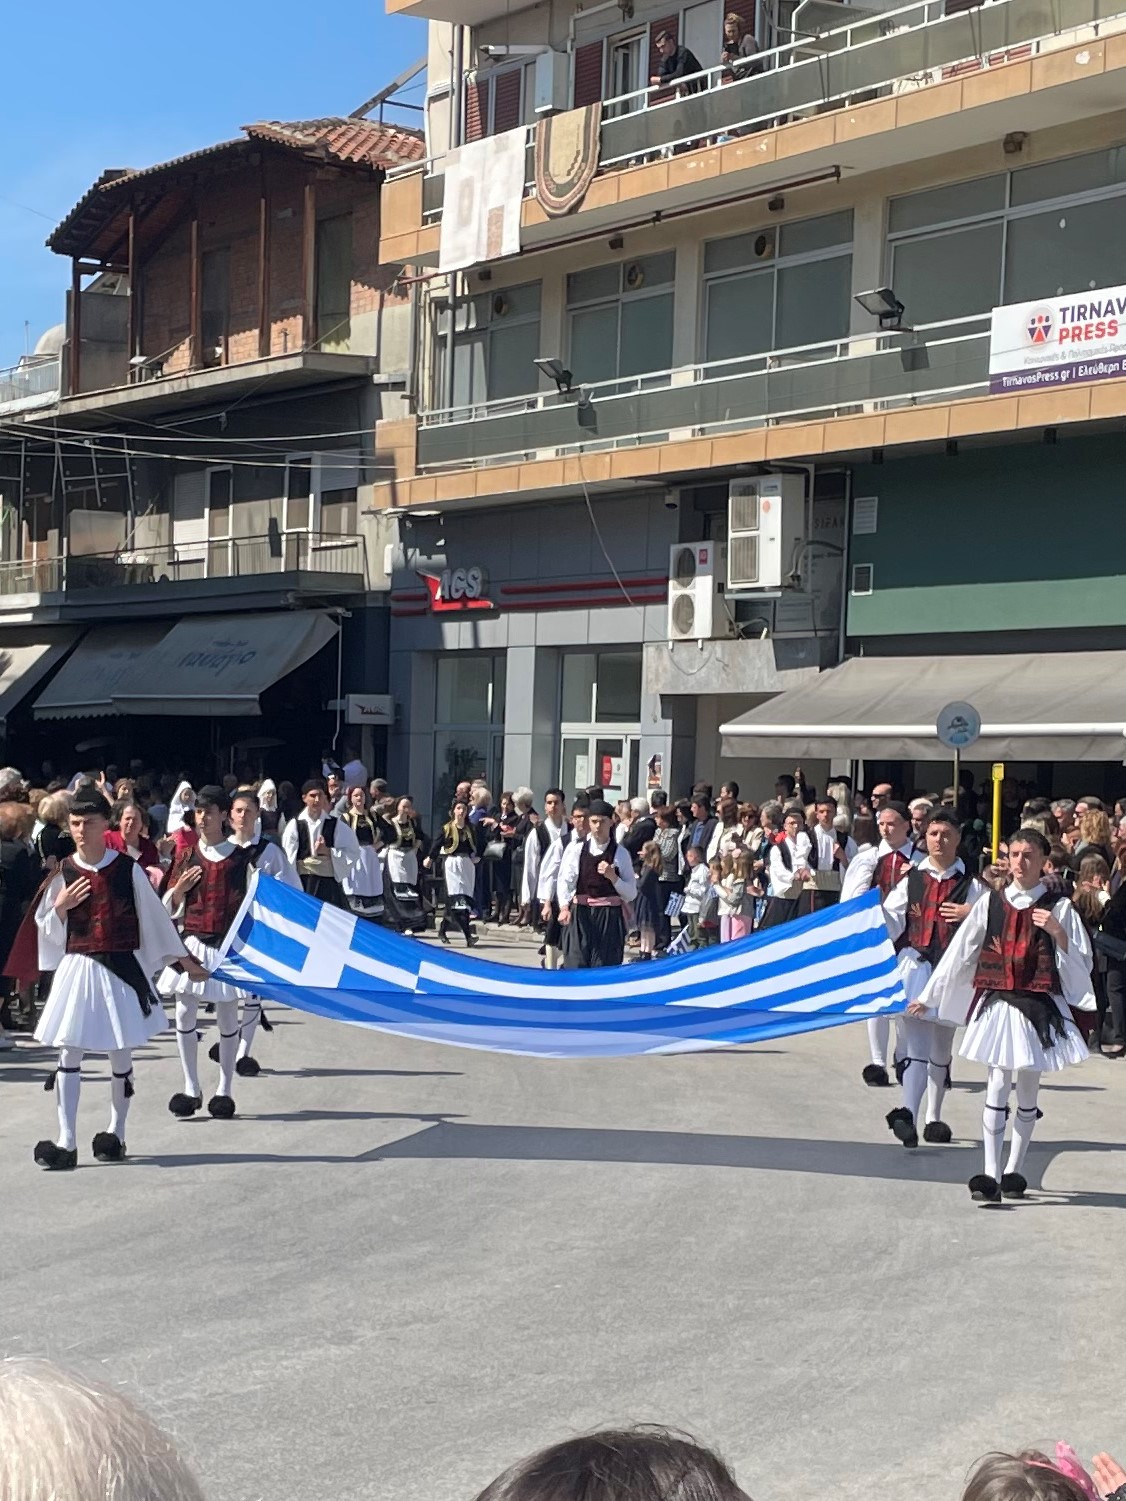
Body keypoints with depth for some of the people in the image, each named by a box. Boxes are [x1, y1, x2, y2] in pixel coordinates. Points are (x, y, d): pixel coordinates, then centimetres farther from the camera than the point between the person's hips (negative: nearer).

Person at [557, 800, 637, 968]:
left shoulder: (620, 853, 4)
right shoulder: (575, 849, 0)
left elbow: (631, 894, 4)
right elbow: (565, 880, -12)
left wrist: (612, 877, -13)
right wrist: (564, 908, -28)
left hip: (610, 918, 1)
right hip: (580, 916, -1)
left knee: (605, 970, 2)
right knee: (576, 965, -7)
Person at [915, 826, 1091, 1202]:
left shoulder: (1058, 908, 1)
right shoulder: (990, 902, 5)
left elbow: (1082, 964, -1)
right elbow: (959, 953, 10)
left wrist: (1058, 934, -17)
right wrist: (928, 997, 13)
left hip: (1039, 1007, 0)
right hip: (997, 1003, 0)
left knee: (1027, 1090, 8)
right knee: (998, 1085, -7)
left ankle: (1014, 1170, 20)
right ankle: (991, 1174, -8)